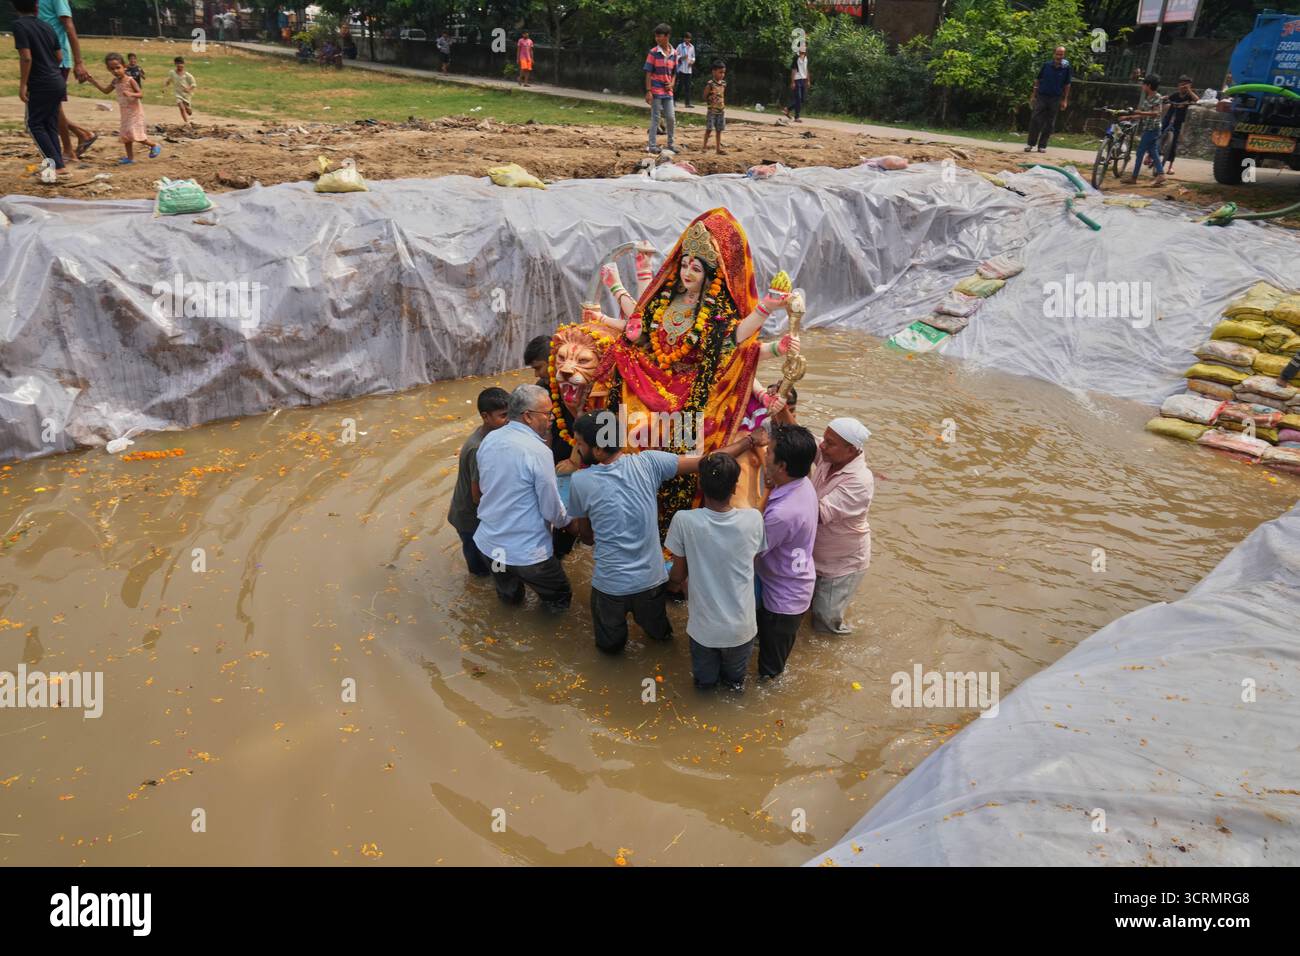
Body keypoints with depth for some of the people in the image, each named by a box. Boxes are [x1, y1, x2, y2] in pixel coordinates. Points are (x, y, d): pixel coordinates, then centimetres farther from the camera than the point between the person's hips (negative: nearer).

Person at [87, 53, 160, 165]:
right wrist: (94, 81, 12)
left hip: (135, 112, -8)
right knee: (125, 135, 9)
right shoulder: (115, 82, 5)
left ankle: (154, 145, 5)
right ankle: (130, 157, 16)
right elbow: (106, 91, 19)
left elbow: (141, 95, -17)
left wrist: (131, 94, -35)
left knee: (135, 134, -15)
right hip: (125, 113, 8)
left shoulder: (130, 81, -14)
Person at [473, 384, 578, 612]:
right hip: (527, 552, -6)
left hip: (488, 544, 6)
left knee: (509, 596, 30)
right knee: (560, 598, 15)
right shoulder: (538, 452, -22)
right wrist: (569, 523, 7)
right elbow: (552, 509, -14)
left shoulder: (488, 440, -2)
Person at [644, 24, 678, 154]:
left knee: (671, 118, 6)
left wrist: (672, 84, -3)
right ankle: (652, 145, 6)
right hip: (655, 90, -4)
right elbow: (648, 73, -7)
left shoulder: (673, 53, 6)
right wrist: (648, 91, -13)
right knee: (655, 118, -1)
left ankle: (671, 144, 18)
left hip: (668, 91, 4)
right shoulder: (653, 53, -6)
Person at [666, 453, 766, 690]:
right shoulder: (754, 520, -21)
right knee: (735, 673, 35)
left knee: (704, 678, 33)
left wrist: (673, 583, 16)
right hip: (741, 626, 1)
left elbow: (678, 575, -9)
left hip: (704, 626, -1)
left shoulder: (684, 521, -24)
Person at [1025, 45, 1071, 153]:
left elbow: (1067, 85, 5)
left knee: (1049, 124, 3)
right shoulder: (1046, 65, -1)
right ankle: (1031, 144, -1)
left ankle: (1042, 145, 9)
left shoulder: (1066, 68, 0)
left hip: (1055, 99, 1)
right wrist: (1033, 95, 2)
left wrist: (1065, 100, 1)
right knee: (1035, 120, -7)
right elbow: (1037, 80, 6)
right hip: (1041, 96, -1)